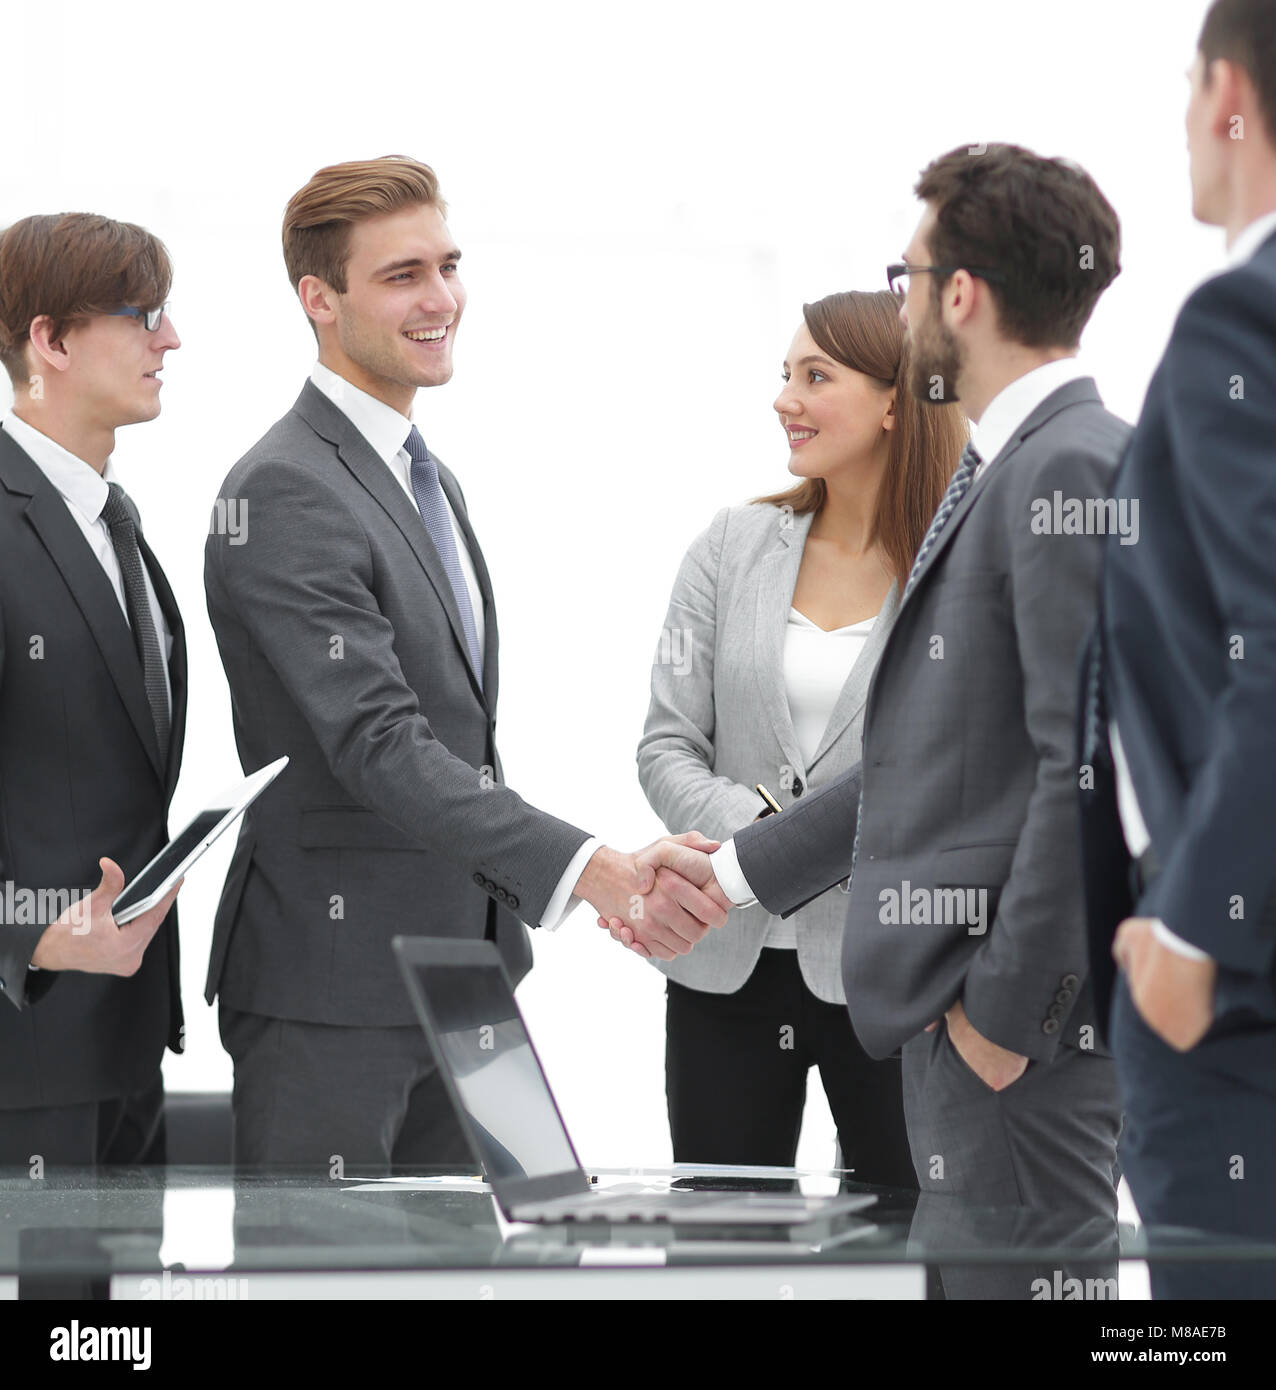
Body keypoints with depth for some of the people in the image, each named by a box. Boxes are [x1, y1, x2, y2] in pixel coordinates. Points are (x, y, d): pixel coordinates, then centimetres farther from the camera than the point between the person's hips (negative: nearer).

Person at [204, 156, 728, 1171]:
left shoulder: (428, 479, 16)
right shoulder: (283, 495, -16)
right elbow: (381, 746, -25)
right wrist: (592, 871, -34)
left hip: (461, 967, 9)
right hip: (329, 987, -9)